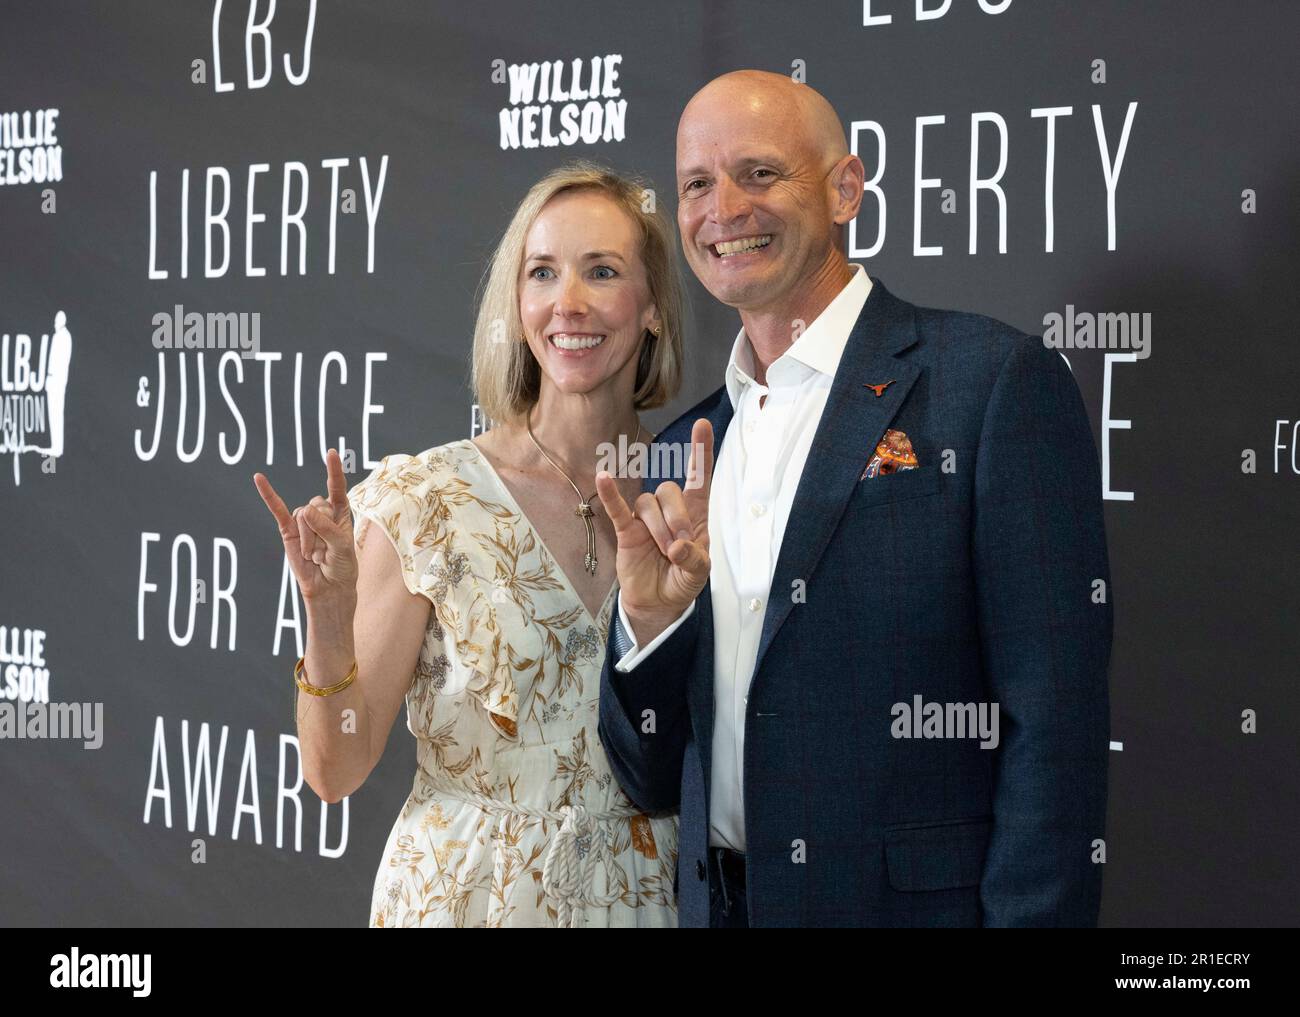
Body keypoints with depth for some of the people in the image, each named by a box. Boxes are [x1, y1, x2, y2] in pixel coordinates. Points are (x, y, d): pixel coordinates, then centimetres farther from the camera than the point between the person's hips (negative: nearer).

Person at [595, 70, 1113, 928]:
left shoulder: (999, 382, -9)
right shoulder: (687, 452, 8)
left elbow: (1056, 730, -14)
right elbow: (655, 781, 7)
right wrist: (649, 620, -10)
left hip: (914, 899, -5)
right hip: (718, 902, 5)